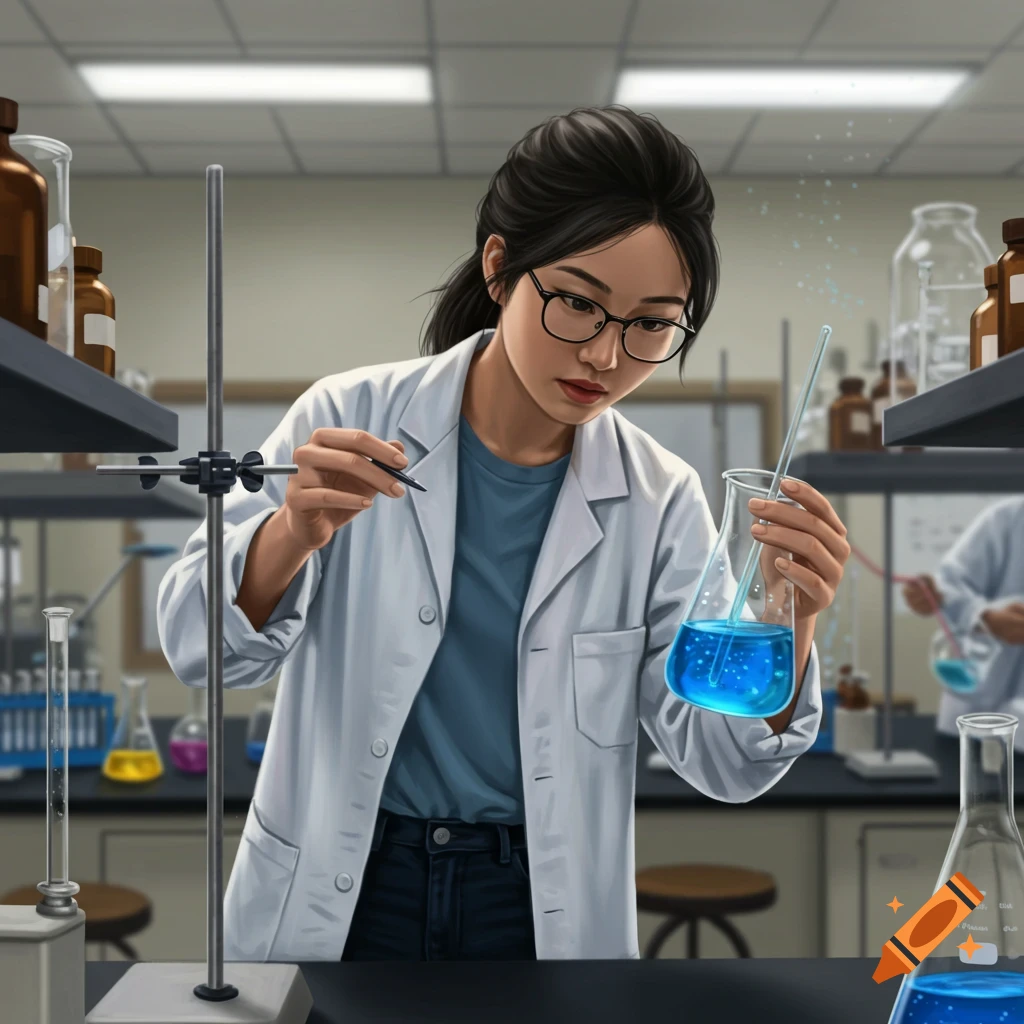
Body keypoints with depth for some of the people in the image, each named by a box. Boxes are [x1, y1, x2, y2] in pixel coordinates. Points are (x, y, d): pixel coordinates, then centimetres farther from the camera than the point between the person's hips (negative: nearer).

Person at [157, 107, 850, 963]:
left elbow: (720, 765, -8)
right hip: (328, 904, -1)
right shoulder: (350, 419, -13)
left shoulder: (660, 501, -8)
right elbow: (199, 645, -12)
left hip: (546, 914, 1)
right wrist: (294, 533, -32)